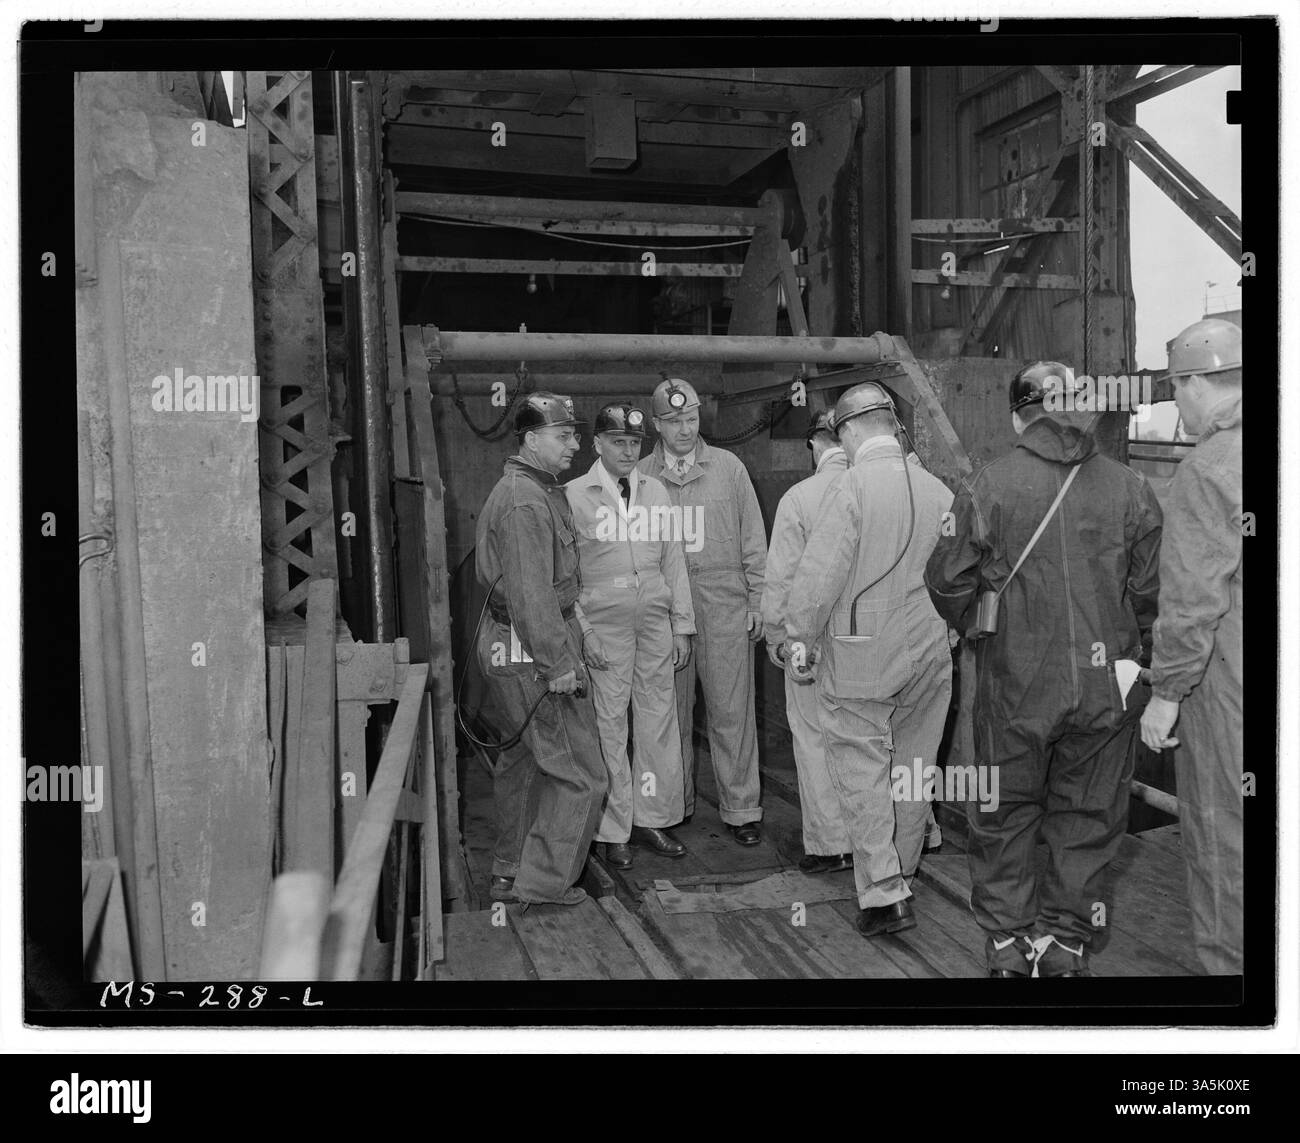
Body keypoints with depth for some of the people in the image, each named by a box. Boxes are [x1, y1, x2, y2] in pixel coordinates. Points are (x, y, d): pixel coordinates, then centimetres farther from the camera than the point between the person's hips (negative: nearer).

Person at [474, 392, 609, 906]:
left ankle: (510, 872, 33)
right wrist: (558, 664, -21)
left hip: (506, 646, 11)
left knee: (524, 759, 20)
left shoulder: (545, 492, 15)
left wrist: (580, 630, 18)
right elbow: (530, 593, -23)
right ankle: (543, 883, 8)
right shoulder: (525, 501, -19)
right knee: (580, 775, -3)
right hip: (531, 652, -11)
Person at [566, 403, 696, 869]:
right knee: (609, 724, -1)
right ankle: (613, 831, 9)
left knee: (658, 718, 5)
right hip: (603, 621, -4)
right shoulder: (574, 495, 0)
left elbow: (673, 559, 13)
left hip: (656, 618, 4)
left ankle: (651, 819, 18)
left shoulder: (655, 491, 11)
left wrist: (682, 624, 9)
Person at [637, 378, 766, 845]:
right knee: (670, 712, 8)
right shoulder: (640, 476, 4)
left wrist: (757, 601, 3)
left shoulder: (728, 467, 5)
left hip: (725, 609, 0)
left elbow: (753, 539, 8)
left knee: (731, 712, 1)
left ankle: (741, 809, 12)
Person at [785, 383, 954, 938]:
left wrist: (800, 639, -4)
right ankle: (901, 874, 32)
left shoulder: (849, 489, -14)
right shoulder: (938, 490, 3)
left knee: (863, 771, 3)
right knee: (912, 766, 16)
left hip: (860, 656, -6)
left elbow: (820, 575, -17)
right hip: (928, 652, 6)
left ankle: (883, 894, 0)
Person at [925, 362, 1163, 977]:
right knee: (1087, 815, 17)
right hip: (1105, 681, 2)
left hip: (1015, 680, -1)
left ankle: (1008, 941, 24)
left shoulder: (987, 485, -9)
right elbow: (1147, 590, 1)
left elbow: (948, 581, -6)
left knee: (1004, 814, 15)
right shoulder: (1129, 488, -4)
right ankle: (1065, 939, 26)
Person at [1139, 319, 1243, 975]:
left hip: (1227, 681, -8)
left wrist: (1167, 692, -11)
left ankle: (1226, 961, 16)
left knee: (1220, 835, 5)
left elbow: (1194, 598, -18)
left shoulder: (1208, 472, -16)